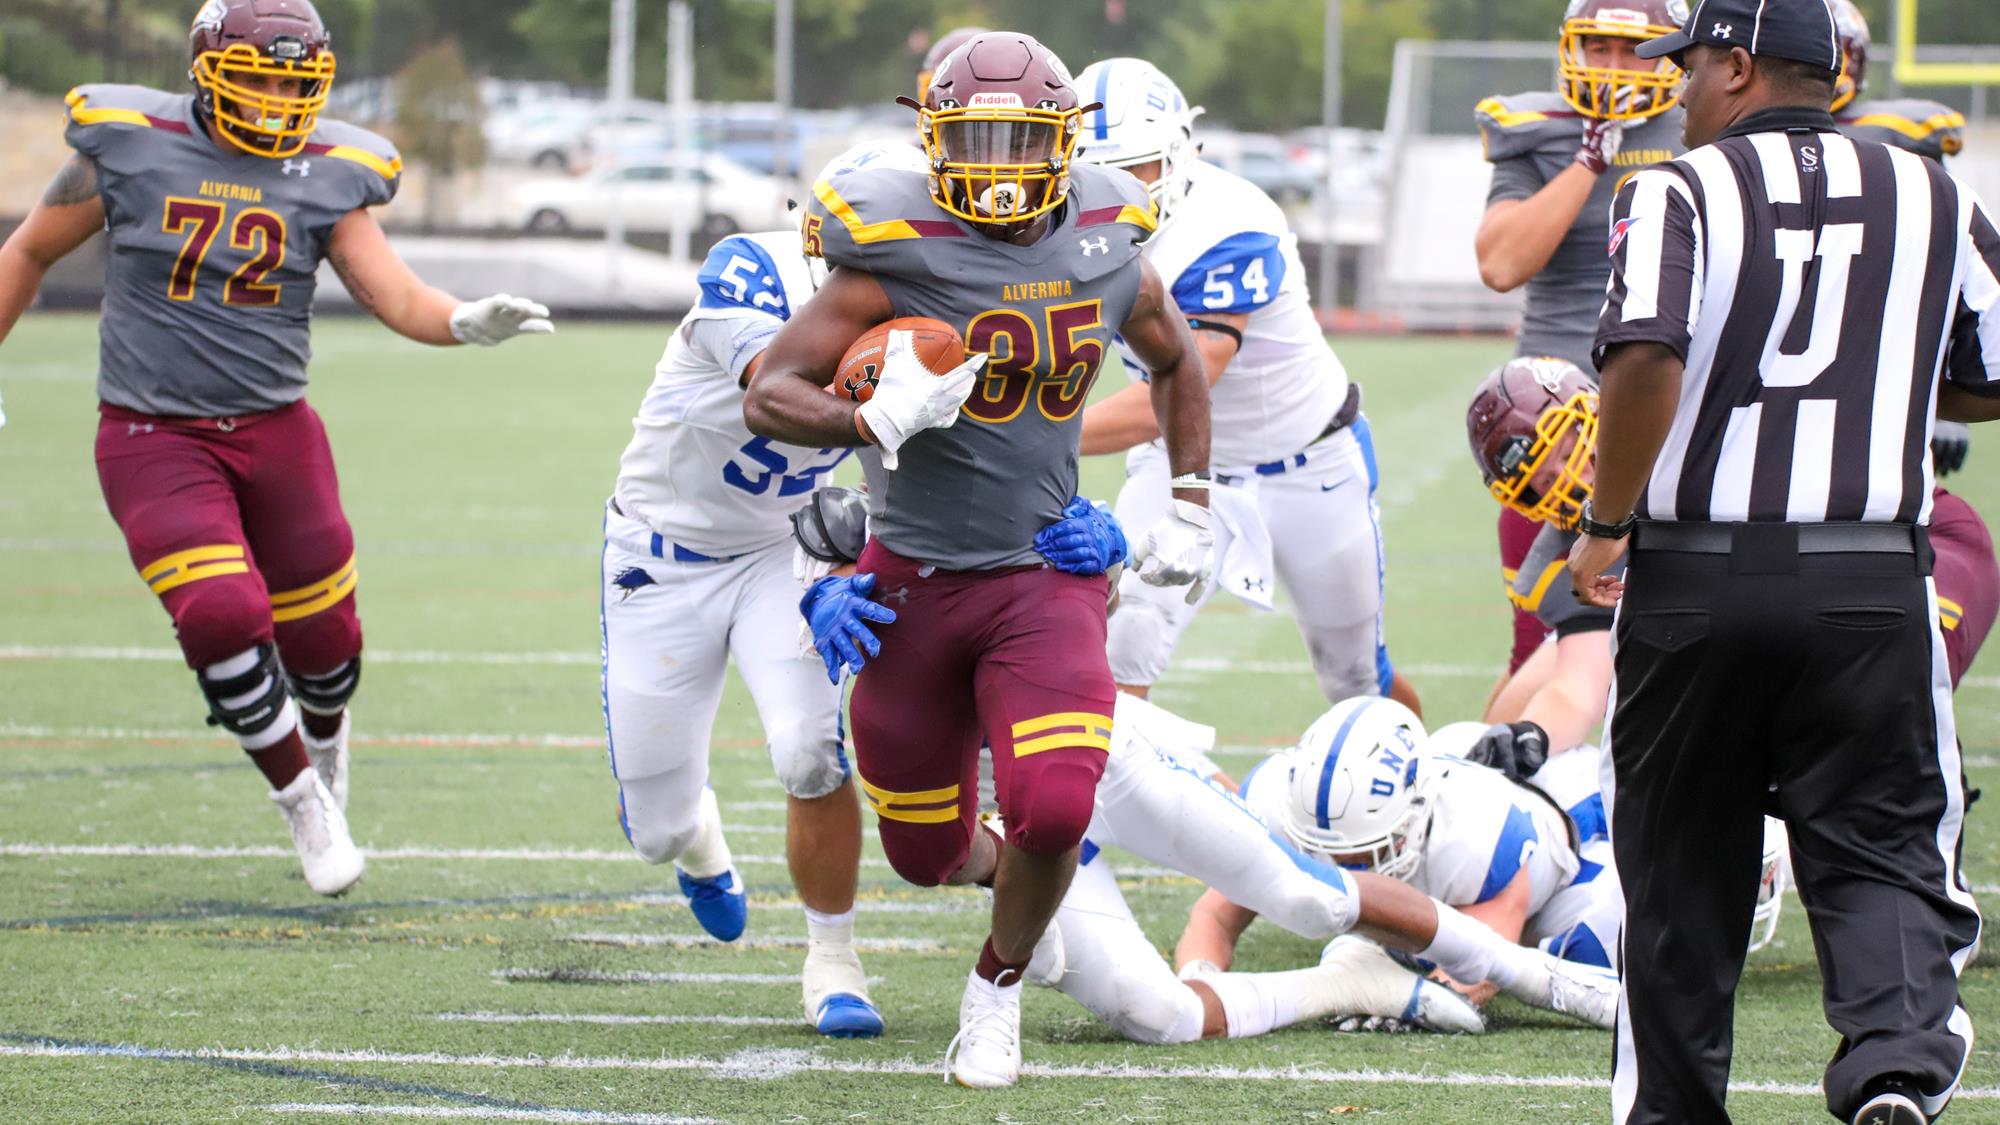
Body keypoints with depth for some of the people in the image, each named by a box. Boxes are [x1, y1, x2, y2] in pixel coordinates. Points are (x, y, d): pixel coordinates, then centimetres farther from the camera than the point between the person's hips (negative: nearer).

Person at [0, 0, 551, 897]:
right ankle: (302, 800, 2)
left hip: (274, 430, 3)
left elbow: (396, 297, -9)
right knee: (222, 620, -20)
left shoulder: (328, 175, -2)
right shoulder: (131, 149, -7)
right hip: (153, 440, -3)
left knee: (320, 638, 7)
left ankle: (324, 738, 45)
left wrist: (468, 321, -30)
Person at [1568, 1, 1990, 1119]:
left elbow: (1649, 363, -20)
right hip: (1871, 584, 1)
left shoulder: (1678, 196, -5)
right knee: (1885, 850, 4)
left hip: (1694, 576, -1)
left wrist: (1607, 522, -7)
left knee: (1685, 861, 13)